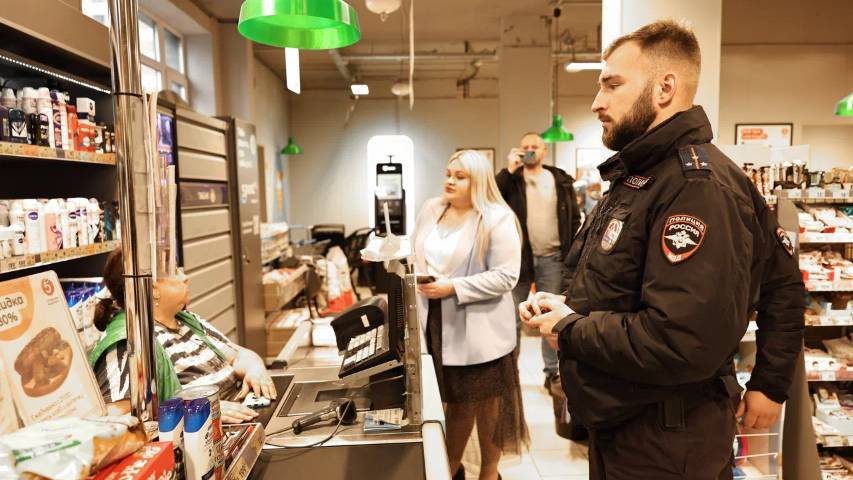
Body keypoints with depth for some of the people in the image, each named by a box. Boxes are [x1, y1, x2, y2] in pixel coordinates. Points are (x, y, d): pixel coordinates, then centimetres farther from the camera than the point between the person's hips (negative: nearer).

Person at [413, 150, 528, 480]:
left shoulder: (497, 219, -14)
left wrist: (453, 288, -23)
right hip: (436, 323, 5)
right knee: (454, 400, 21)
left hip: (478, 329, -5)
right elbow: (415, 252, 13)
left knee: (486, 405, 13)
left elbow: (505, 276, -19)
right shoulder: (431, 210, 7)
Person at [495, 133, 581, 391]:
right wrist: (509, 170, -13)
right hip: (518, 256, 0)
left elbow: (575, 218, 8)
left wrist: (572, 253, 1)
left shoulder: (561, 180, 7)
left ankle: (552, 370, 20)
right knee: (512, 317, 6)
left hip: (552, 258, 1)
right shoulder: (511, 179, 5)